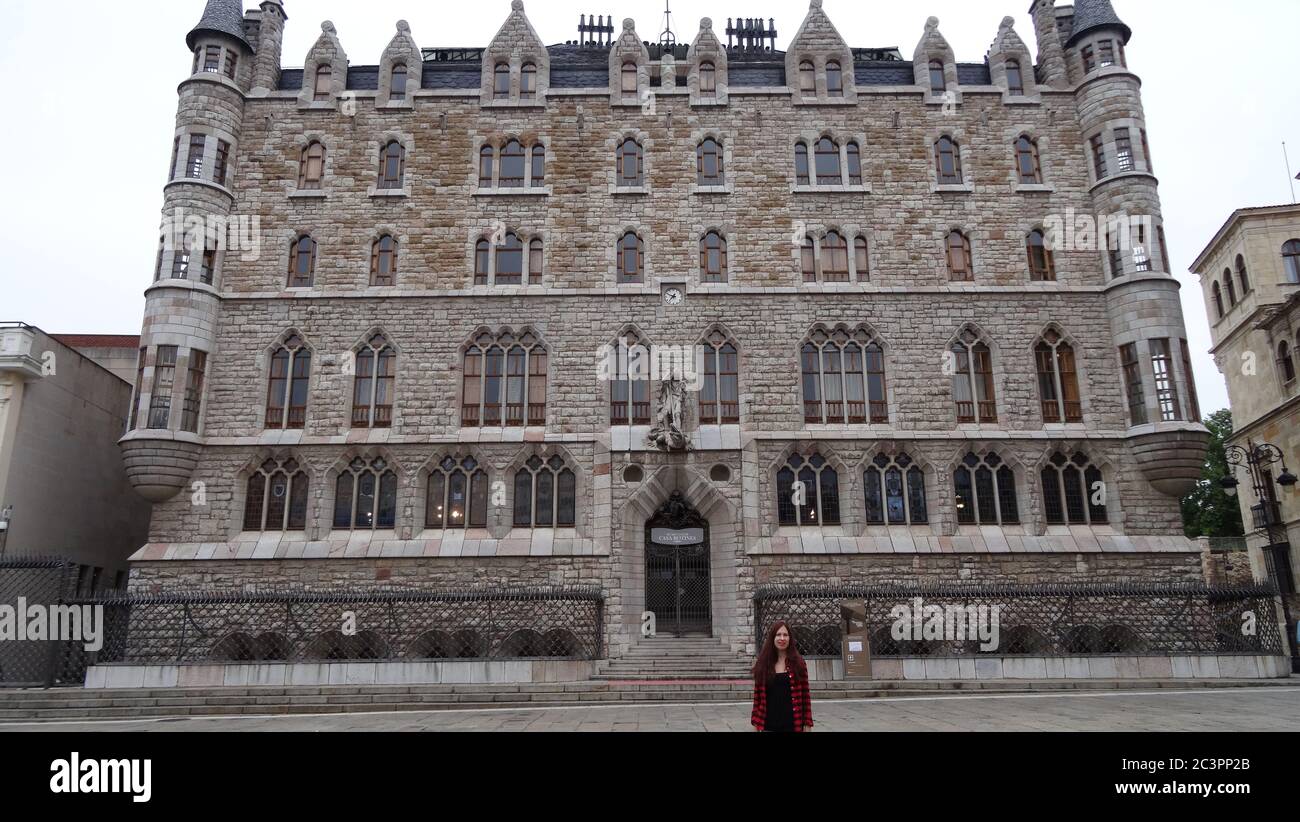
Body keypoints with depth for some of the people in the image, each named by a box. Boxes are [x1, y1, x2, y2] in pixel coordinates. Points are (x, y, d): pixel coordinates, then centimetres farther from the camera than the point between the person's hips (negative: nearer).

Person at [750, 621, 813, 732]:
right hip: (769, 726, 1)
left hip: (793, 725, -1)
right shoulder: (763, 664, 3)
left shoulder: (799, 663, 1)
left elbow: (805, 695, 0)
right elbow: (758, 696, 4)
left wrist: (807, 723, -4)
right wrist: (756, 723, 1)